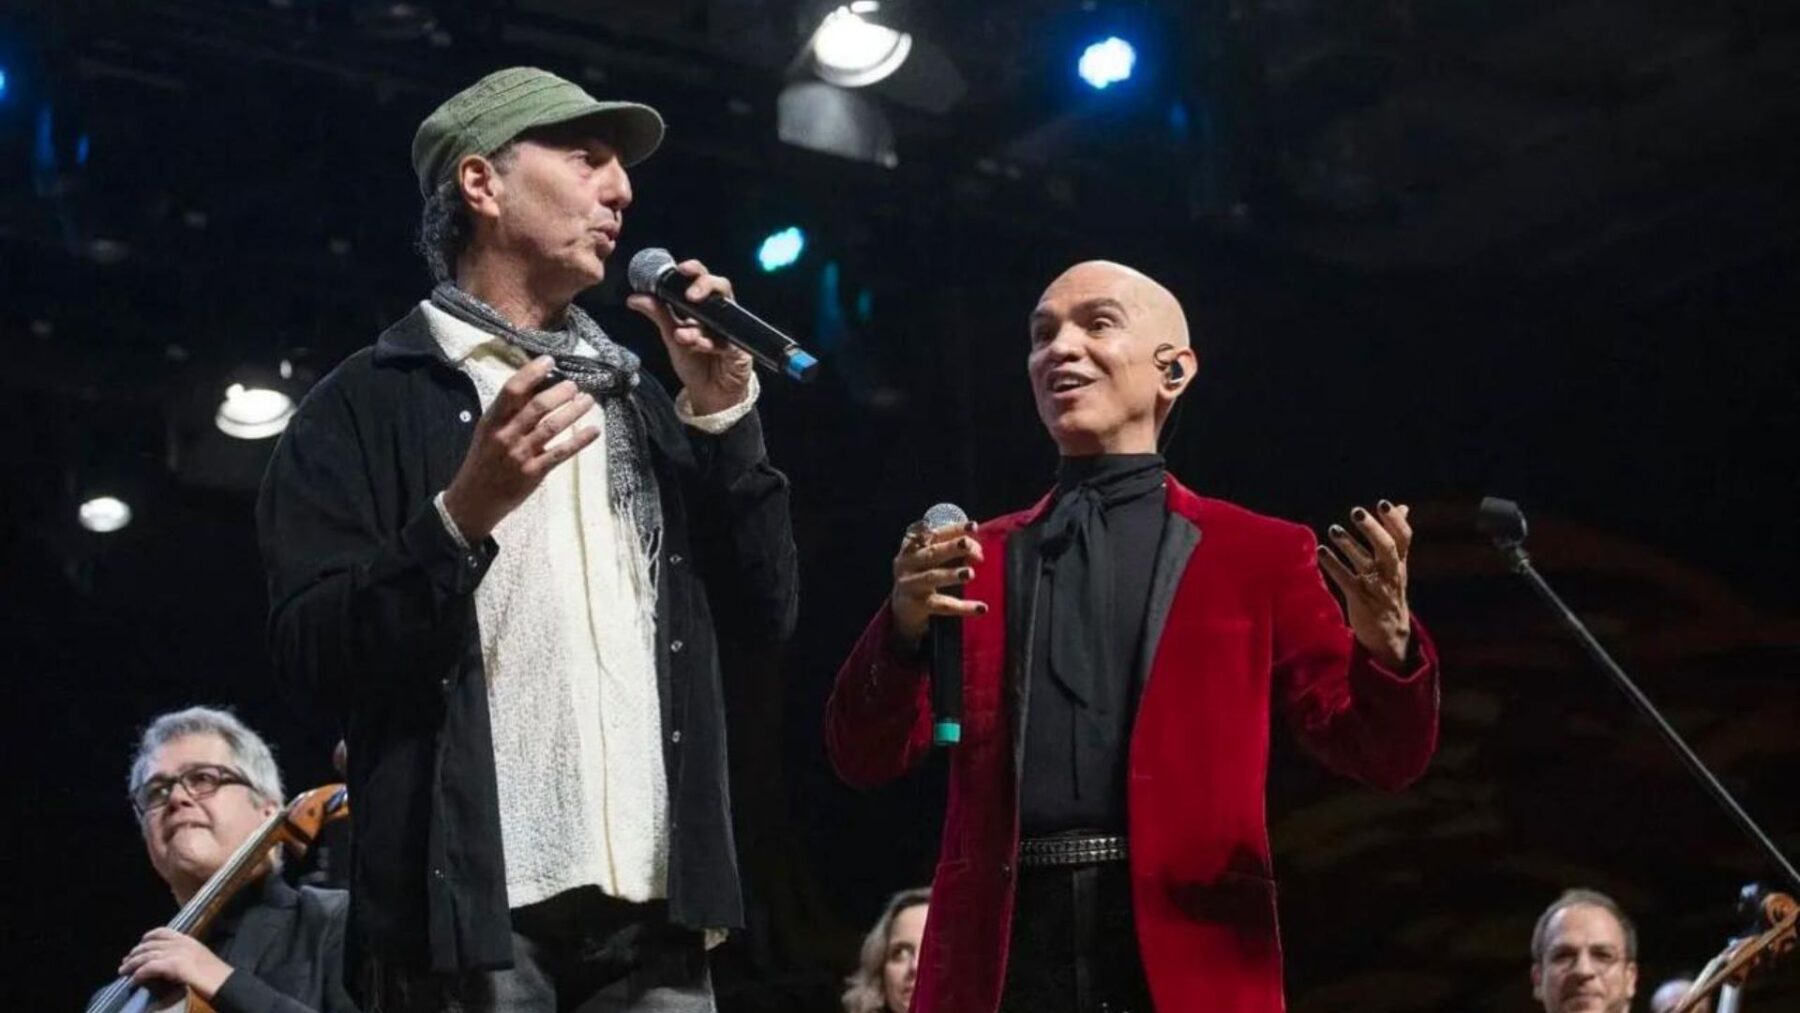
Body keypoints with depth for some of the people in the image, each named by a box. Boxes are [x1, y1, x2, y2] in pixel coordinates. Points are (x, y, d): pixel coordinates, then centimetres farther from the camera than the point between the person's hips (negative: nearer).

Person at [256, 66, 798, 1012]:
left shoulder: (639, 403, 21)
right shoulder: (370, 403, 3)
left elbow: (761, 616, 13)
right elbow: (312, 654, -7)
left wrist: (721, 410, 5)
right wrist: (462, 517, -19)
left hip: (653, 909, 5)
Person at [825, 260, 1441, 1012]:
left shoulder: (1258, 553, 13)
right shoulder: (976, 561, 19)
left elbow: (1381, 757, 7)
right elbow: (864, 758, 11)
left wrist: (1386, 643, -16)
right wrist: (905, 626, -9)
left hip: (1187, 953, -2)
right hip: (1003, 952, 2)